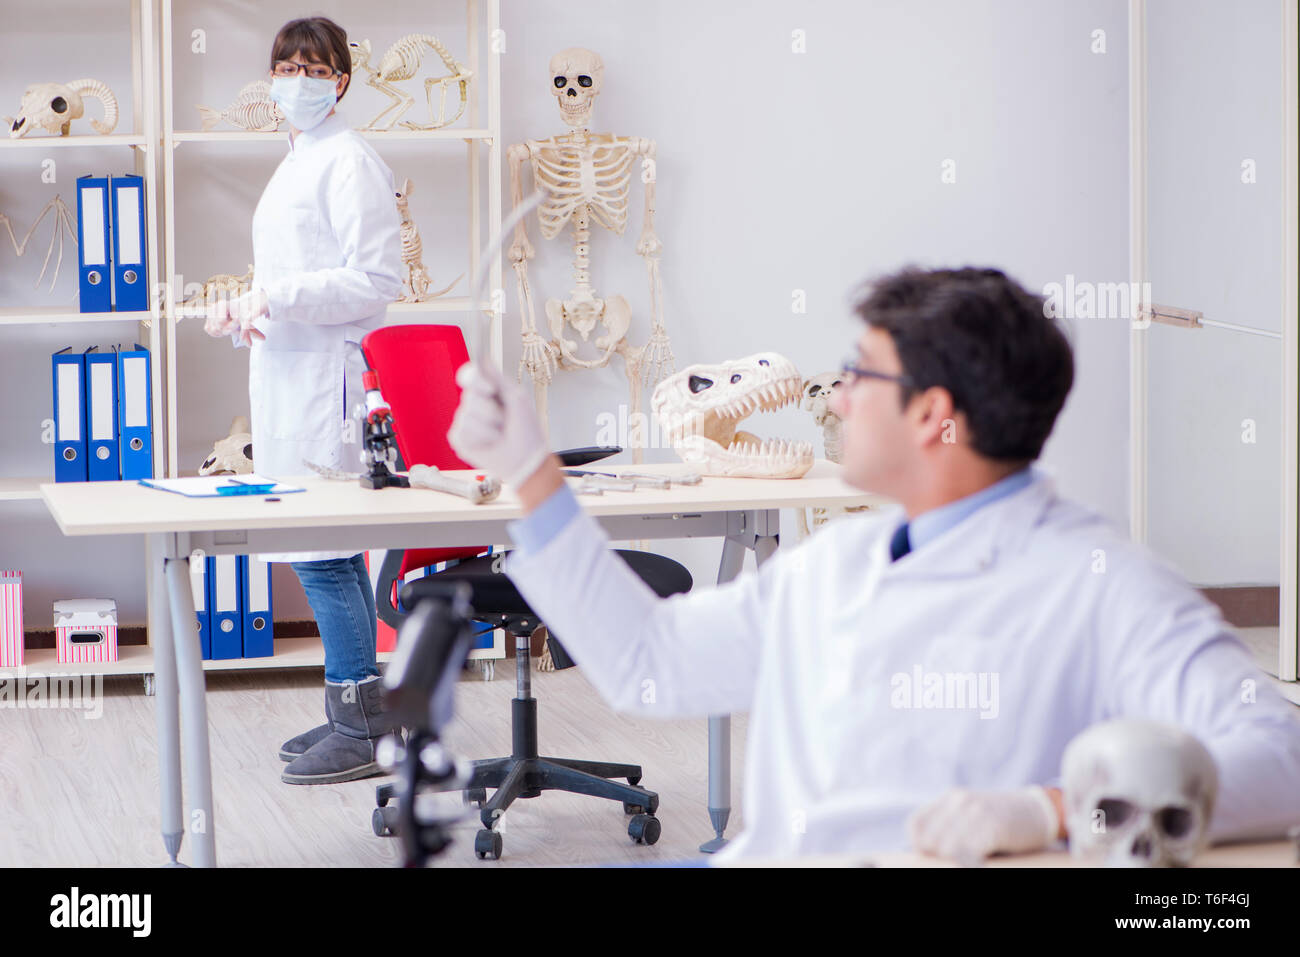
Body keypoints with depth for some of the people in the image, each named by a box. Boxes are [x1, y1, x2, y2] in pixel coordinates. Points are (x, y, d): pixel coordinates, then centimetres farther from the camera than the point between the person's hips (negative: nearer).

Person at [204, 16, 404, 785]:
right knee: (330, 551, 13)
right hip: (290, 372, 10)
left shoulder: (348, 163, -10)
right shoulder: (298, 164, 20)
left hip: (327, 375, -10)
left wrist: (277, 297, -18)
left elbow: (377, 280, -16)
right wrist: (242, 311, 11)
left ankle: (359, 732, -5)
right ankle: (358, 712, 20)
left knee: (323, 552, -10)